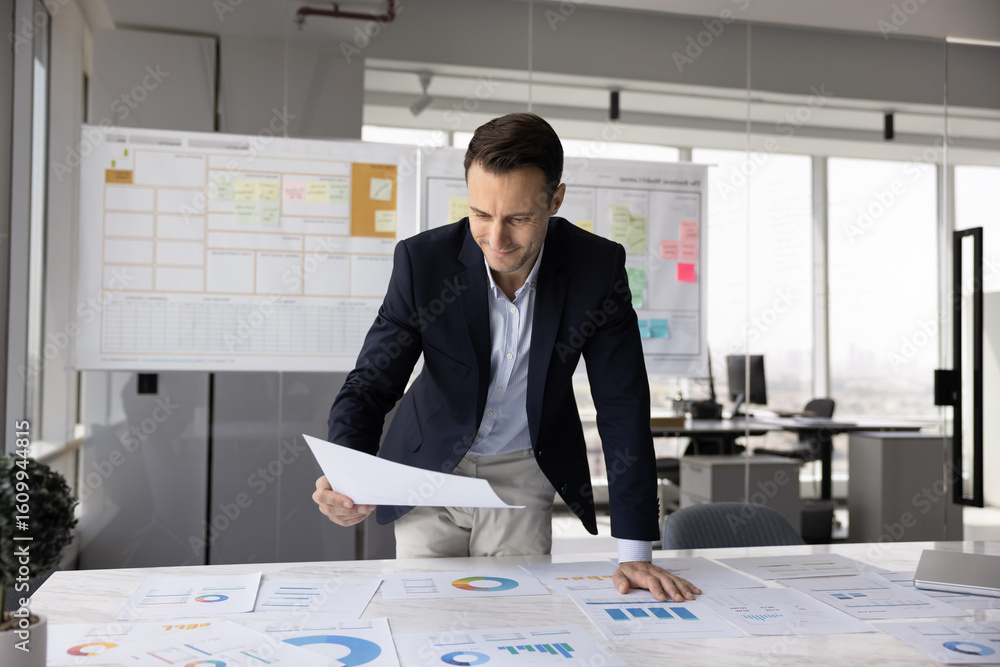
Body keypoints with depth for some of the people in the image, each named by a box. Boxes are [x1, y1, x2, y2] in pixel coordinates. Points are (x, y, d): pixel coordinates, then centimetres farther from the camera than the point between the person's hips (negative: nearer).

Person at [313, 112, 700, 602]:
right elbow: (370, 385, -16)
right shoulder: (423, 259, -22)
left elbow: (623, 410, -16)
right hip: (433, 466, 0)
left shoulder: (598, 267, -20)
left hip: (524, 473, 1)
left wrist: (634, 555, -20)